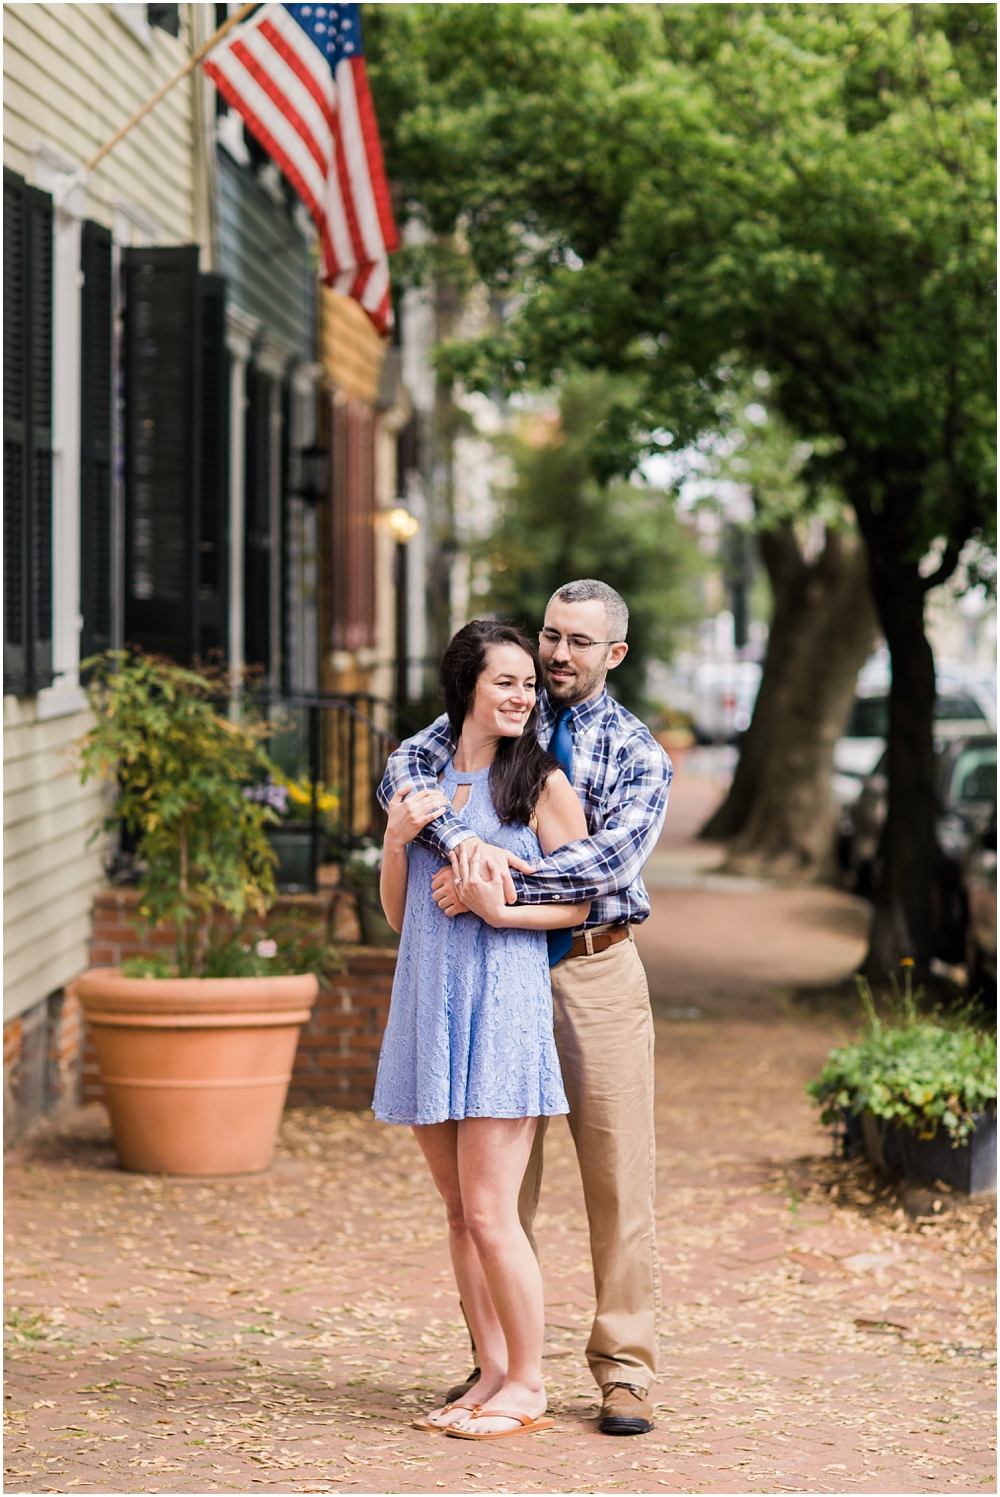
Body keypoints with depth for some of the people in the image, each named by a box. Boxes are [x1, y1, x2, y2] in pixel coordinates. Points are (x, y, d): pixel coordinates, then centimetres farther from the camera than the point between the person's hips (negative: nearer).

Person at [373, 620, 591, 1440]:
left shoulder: (542, 781, -2)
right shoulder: (424, 776, 13)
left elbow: (579, 900, -2)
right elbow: (397, 914, 16)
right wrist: (396, 838, -1)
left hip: (501, 1003, -6)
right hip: (429, 1003, 6)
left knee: (489, 1212, -8)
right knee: (461, 1213, 9)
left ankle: (528, 1383, 3)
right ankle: (492, 1373, 17)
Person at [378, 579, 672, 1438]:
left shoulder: (639, 754, 3)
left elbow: (612, 856, -14)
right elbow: (406, 770, -11)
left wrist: (505, 884, -26)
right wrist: (462, 839, -29)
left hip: (596, 969, -1)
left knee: (618, 1172, -3)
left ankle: (625, 1371, 4)